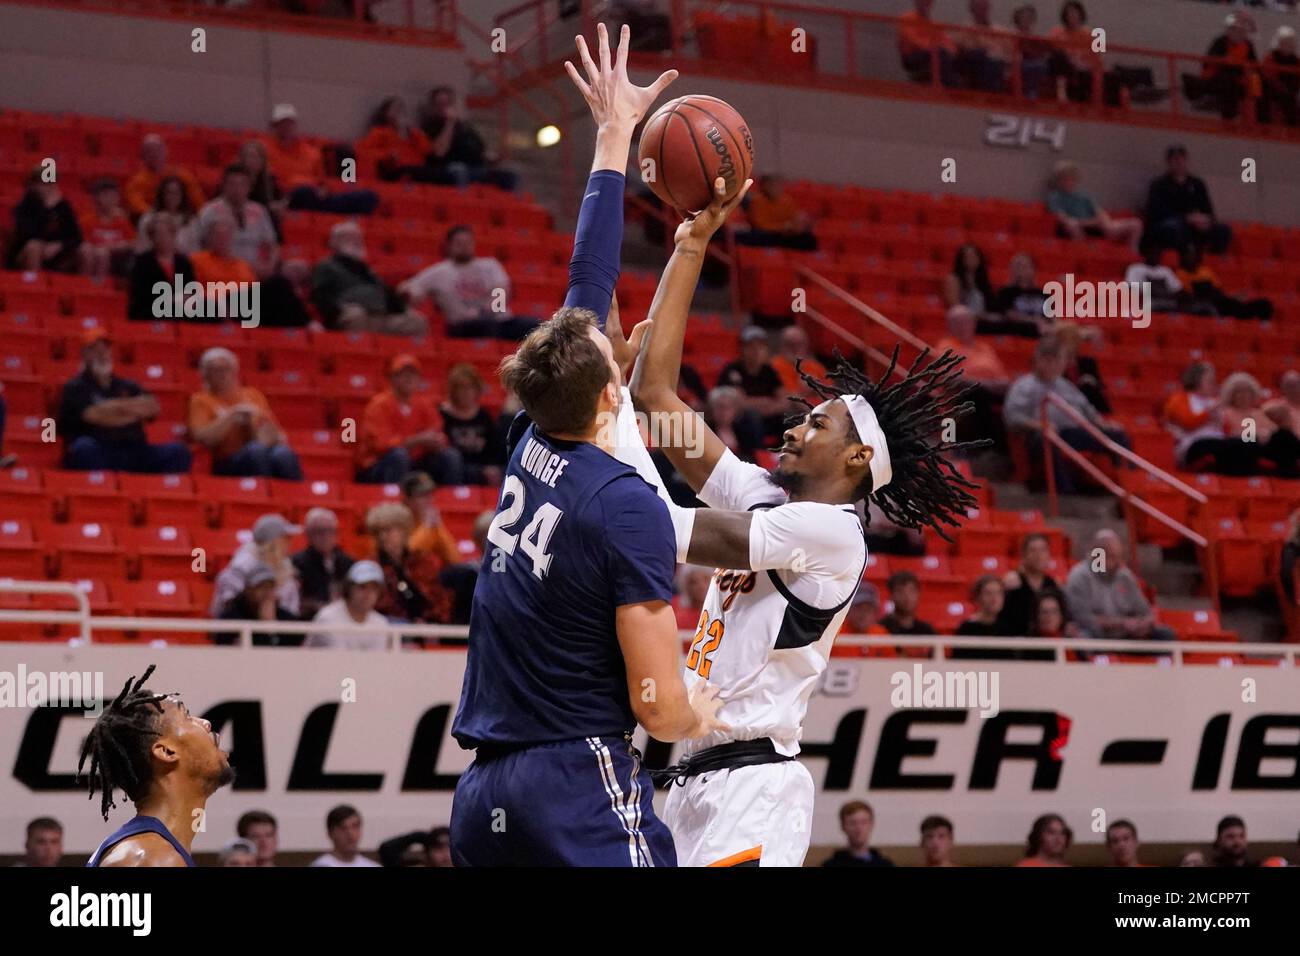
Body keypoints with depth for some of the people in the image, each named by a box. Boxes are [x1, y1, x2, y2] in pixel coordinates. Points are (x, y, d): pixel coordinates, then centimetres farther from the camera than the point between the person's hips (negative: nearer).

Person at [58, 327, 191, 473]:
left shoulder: (128, 387, 23)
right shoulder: (75, 388, 9)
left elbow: (152, 407, 4)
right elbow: (95, 416, -9)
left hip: (135, 455, 4)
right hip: (98, 456, -4)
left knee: (177, 451, -17)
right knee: (85, 447, -38)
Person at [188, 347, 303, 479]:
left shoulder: (253, 395, 24)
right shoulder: (201, 400, 13)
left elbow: (278, 435, 22)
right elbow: (202, 437, -5)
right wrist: (232, 415, -9)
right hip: (229, 462, -3)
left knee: (283, 453, -34)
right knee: (257, 450, -37)